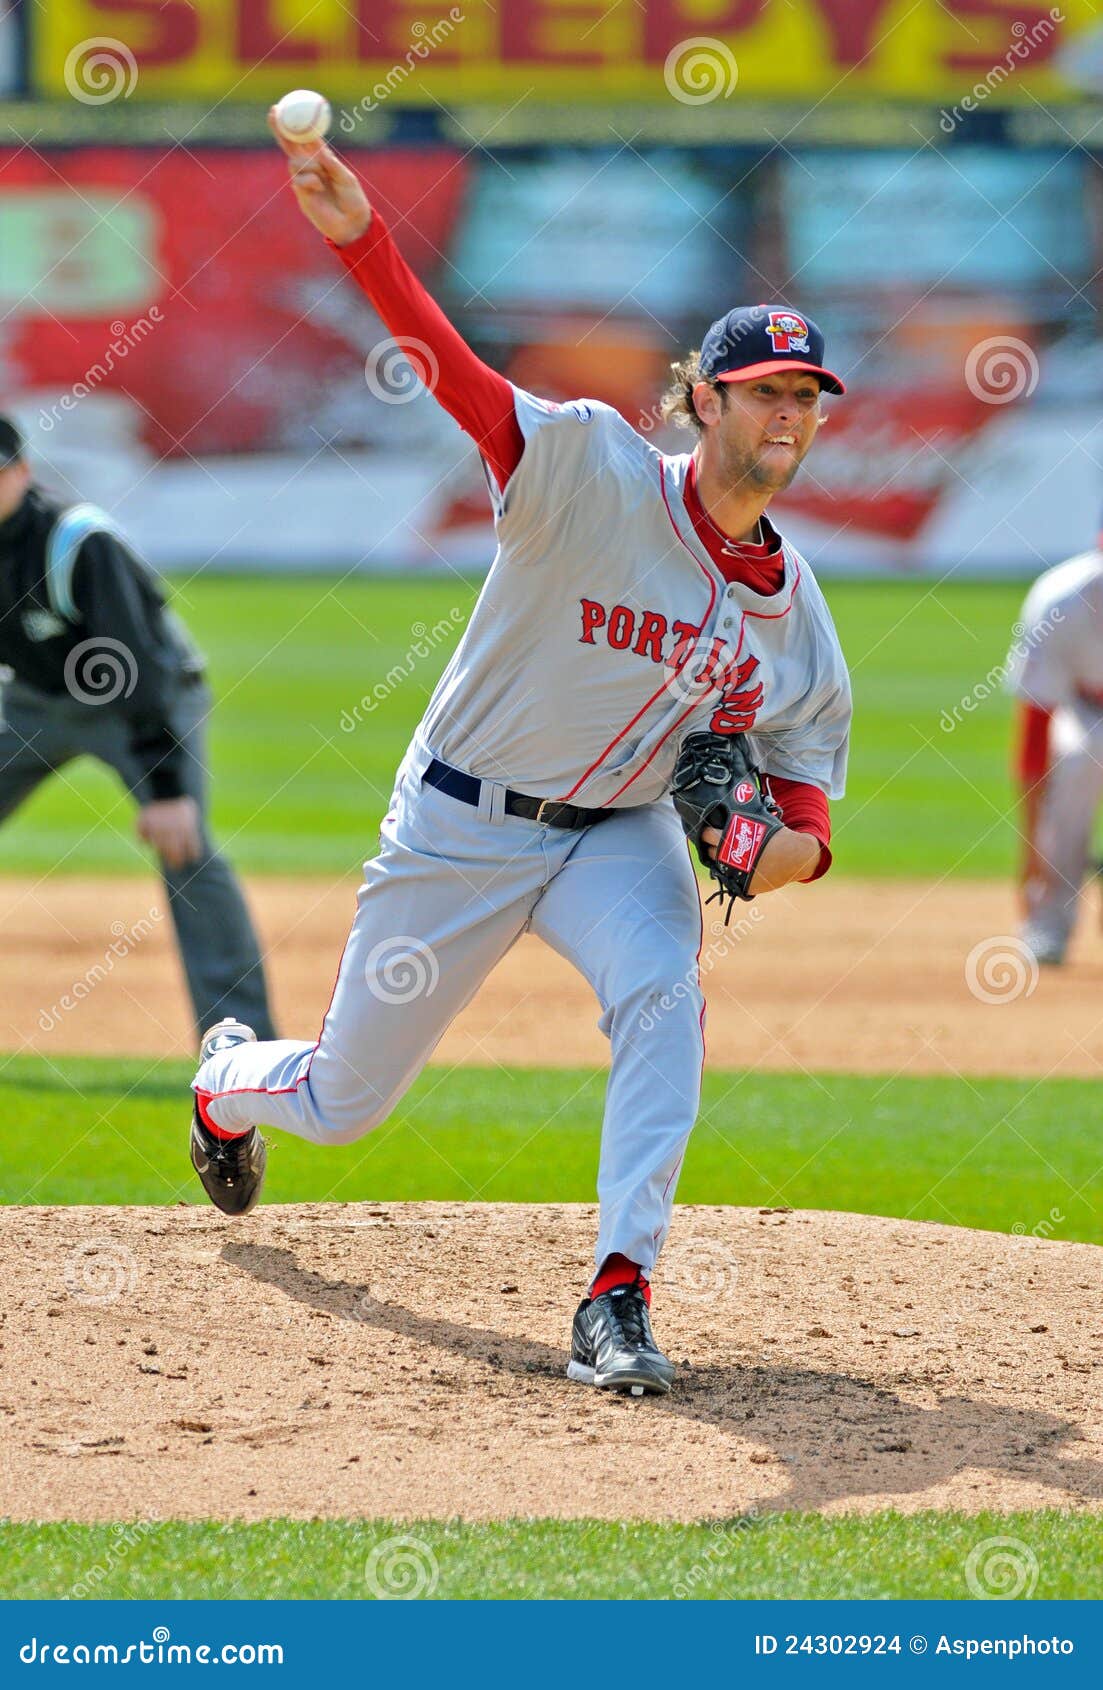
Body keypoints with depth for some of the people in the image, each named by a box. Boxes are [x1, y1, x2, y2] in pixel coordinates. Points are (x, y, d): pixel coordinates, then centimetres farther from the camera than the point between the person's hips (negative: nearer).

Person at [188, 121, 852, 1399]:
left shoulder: (793, 613, -6)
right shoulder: (593, 470, -21)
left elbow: (806, 769, 6)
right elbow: (454, 371, -35)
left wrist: (794, 842, -20)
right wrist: (360, 237, -53)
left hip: (620, 832, 3)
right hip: (460, 824, -3)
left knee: (662, 994, -31)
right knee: (341, 1101, 12)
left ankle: (617, 1297, -25)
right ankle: (230, 1082, 52)